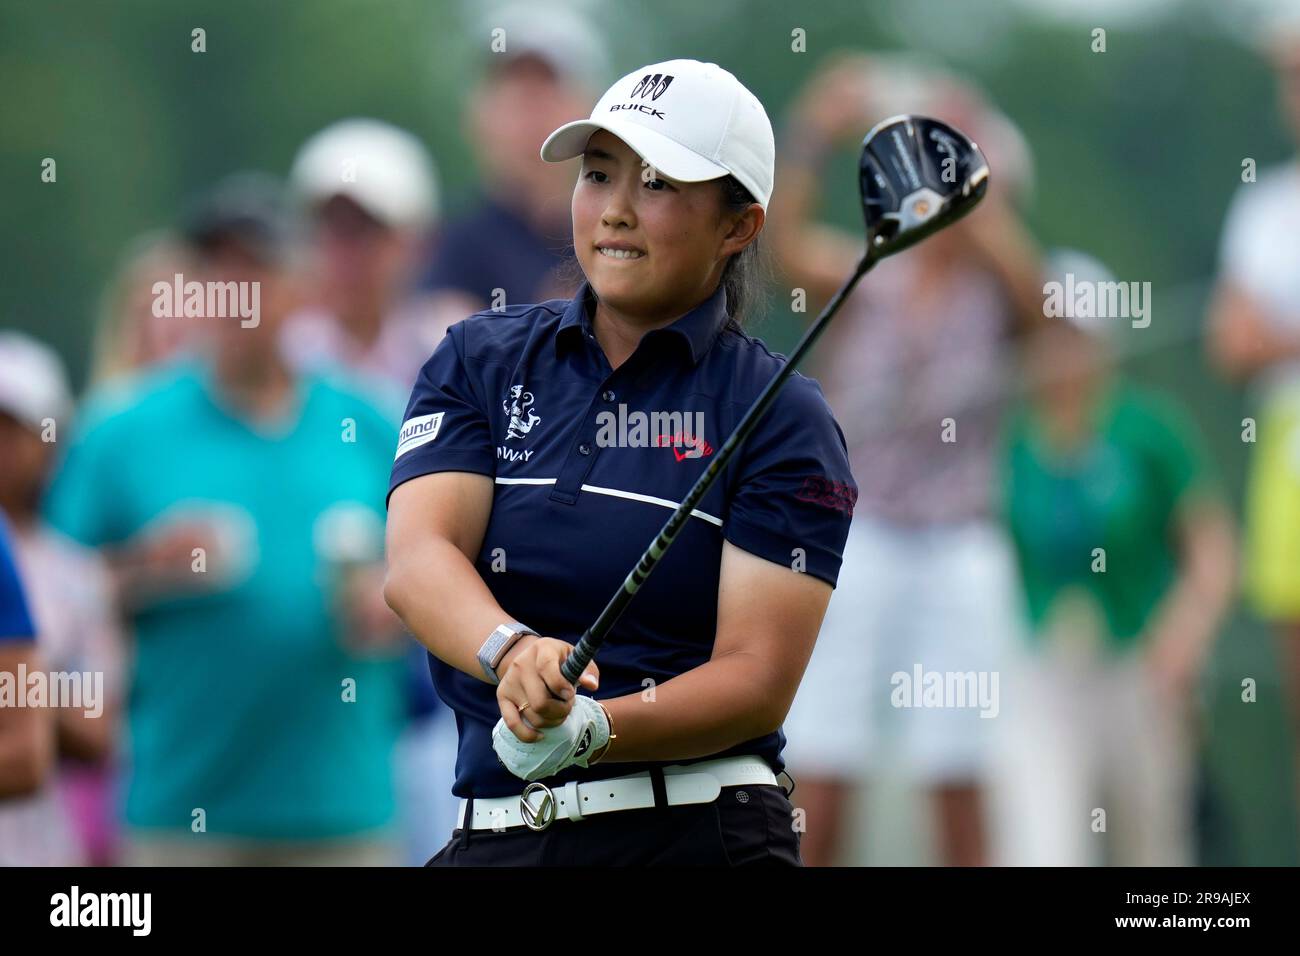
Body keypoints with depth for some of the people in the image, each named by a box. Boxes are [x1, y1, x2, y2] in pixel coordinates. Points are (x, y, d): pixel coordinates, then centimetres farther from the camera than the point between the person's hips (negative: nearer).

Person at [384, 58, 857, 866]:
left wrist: (590, 729, -27)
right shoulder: (481, 360, 8)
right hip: (494, 832, 3)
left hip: (698, 837, -3)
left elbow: (758, 678, -10)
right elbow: (417, 556, -8)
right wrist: (511, 651, -29)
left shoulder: (780, 419, -2)